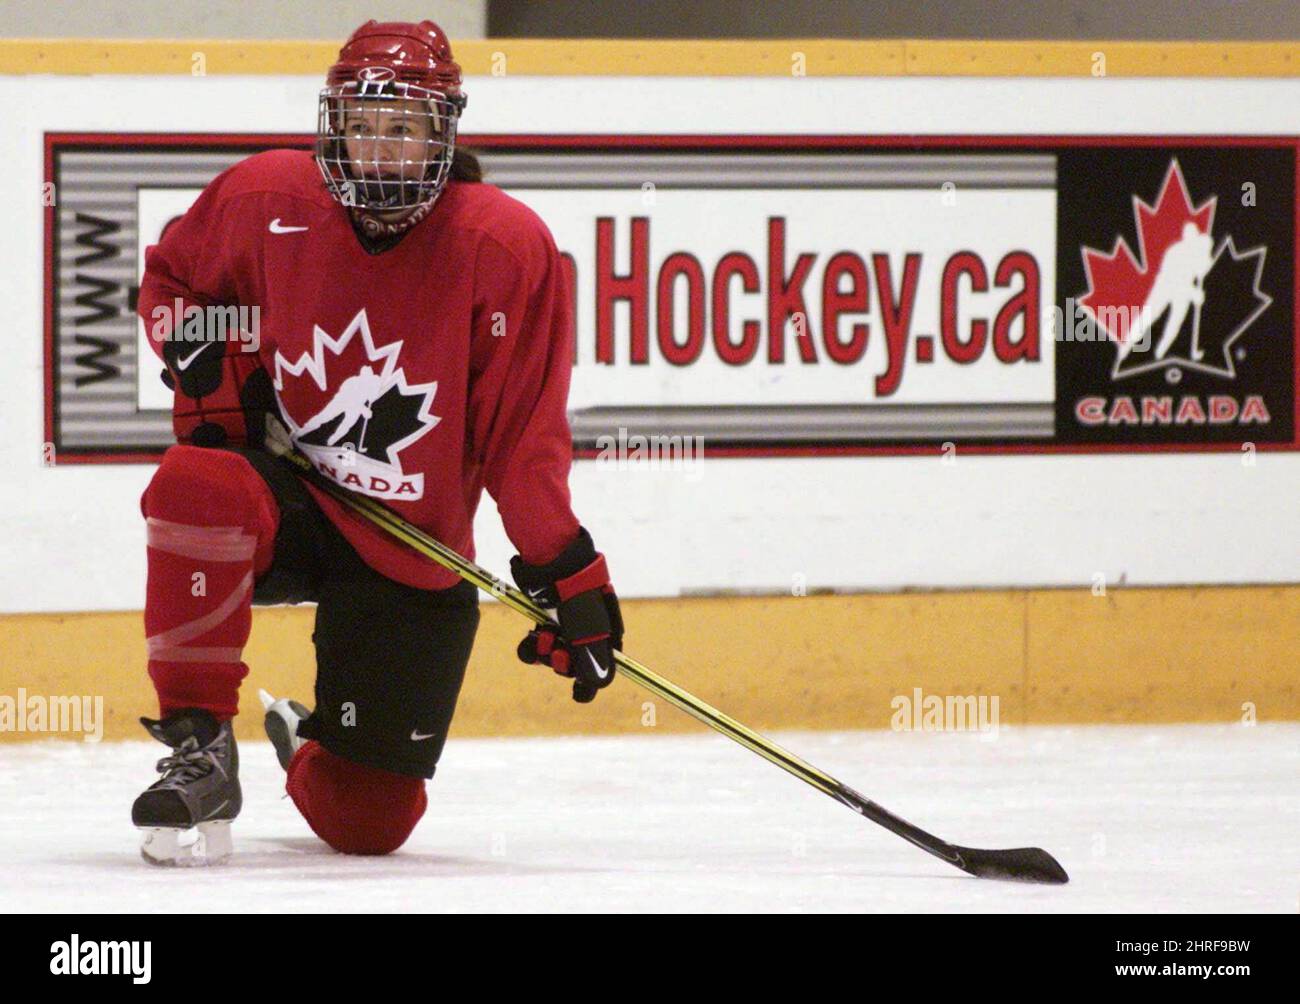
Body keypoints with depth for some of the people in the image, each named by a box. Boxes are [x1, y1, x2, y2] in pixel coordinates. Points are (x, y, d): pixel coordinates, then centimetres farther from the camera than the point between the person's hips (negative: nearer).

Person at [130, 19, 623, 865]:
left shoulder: (507, 246, -13)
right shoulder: (266, 199, -9)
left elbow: (524, 434, -9)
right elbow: (173, 276, 13)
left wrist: (568, 573, -15)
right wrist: (205, 364, -7)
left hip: (411, 553, 0)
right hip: (285, 502, 0)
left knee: (367, 821, 1)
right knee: (197, 485, -39)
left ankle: (309, 746, 43)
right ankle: (199, 750, -23)